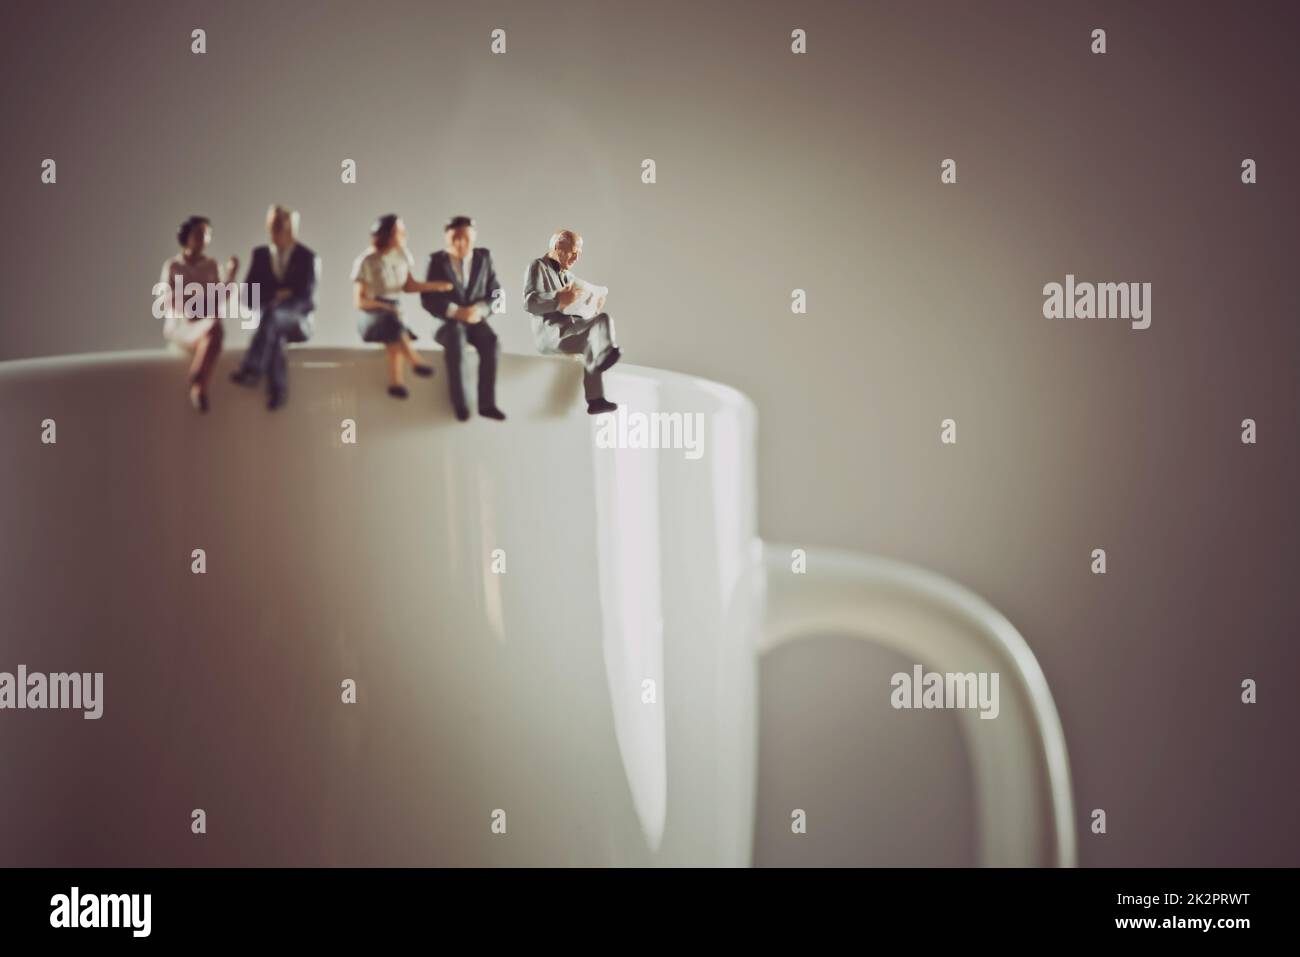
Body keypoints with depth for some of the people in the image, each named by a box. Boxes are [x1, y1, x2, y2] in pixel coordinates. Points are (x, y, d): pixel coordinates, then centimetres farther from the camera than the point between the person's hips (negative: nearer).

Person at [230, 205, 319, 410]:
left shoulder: (307, 258, 5)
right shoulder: (260, 254, 14)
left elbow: (306, 296, -5)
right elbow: (249, 294, 7)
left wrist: (282, 298, -19)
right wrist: (275, 295, -10)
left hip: (298, 319, -2)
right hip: (269, 315, 2)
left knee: (272, 314, -39)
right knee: (273, 332, -37)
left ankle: (251, 370, -51)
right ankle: (278, 390, -44)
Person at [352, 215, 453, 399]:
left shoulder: (402, 255, 4)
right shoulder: (366, 261, -10)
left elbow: (408, 286, 14)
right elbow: (358, 301, -8)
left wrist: (435, 286, -1)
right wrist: (386, 308, -21)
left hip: (395, 313, 4)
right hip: (370, 315, -4)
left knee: (393, 335, -32)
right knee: (391, 322, -38)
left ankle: (396, 383, -29)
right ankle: (416, 363, -31)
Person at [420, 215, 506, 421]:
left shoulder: (484, 258, 5)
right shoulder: (437, 261, -2)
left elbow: (496, 294, 4)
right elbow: (428, 299, -6)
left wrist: (480, 309, -17)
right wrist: (455, 311, -21)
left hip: (476, 320, 2)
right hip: (447, 322, -2)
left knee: (491, 343, -30)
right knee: (456, 339, -36)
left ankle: (487, 403, -26)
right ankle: (459, 403, -29)